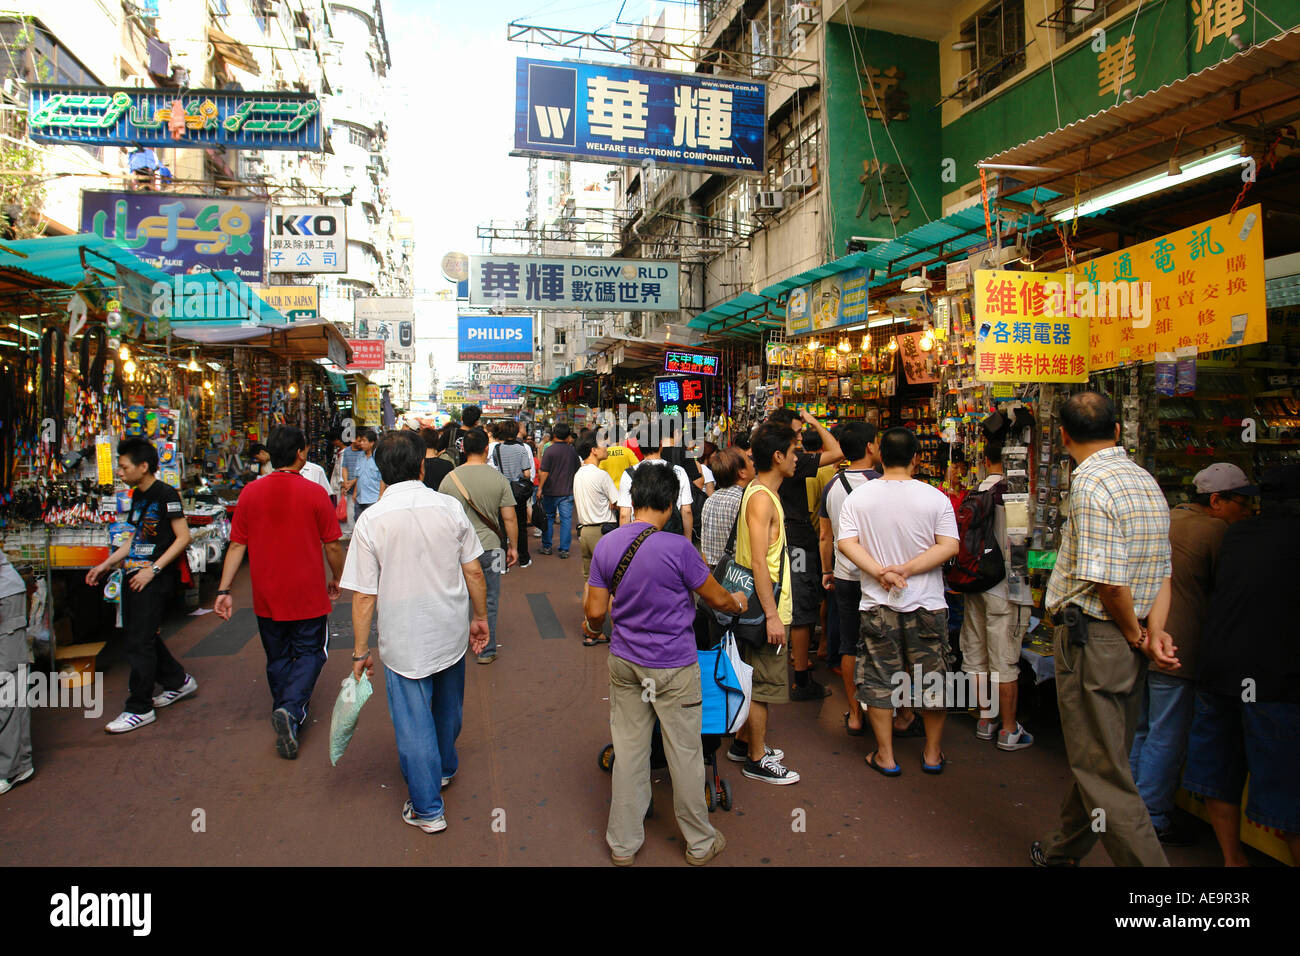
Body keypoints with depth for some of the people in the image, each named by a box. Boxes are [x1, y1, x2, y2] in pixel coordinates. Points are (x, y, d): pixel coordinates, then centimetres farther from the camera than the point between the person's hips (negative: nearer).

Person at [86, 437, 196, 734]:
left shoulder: (166, 494, -13)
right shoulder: (137, 495, 14)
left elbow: (183, 537, -15)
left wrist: (153, 569, -19)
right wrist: (106, 564, 16)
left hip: (155, 579, -9)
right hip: (133, 574, 9)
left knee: (140, 641, -5)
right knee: (138, 634, 14)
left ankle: (140, 709, 6)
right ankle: (179, 681, 30)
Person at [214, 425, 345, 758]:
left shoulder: (250, 493, -3)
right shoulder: (314, 493, -12)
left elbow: (237, 545, -1)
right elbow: (333, 545, -7)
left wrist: (224, 589, 5)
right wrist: (336, 580, 9)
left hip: (267, 597, 3)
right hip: (308, 594, -3)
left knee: (278, 659, 18)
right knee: (309, 654, 10)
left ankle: (286, 716, 28)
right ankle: (291, 710, -11)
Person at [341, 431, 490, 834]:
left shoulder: (371, 521, -14)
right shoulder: (450, 507, -8)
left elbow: (364, 594, -12)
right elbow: (473, 571, -3)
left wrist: (360, 651, -2)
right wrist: (479, 617, 11)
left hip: (404, 641, -3)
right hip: (451, 633, 4)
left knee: (414, 723, 11)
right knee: (448, 706, 25)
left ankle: (428, 809, 22)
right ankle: (445, 768, 49)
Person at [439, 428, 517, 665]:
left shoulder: (450, 479, -4)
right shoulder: (499, 479, -7)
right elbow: (509, 518, -5)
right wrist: (512, 547, 7)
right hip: (490, 547, -1)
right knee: (489, 601, 10)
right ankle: (486, 651, 17)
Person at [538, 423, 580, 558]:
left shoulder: (549, 450, -10)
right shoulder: (573, 451, 1)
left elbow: (544, 472, -11)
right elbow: (577, 470, 12)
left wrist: (540, 488, -4)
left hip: (551, 491, -2)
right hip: (568, 491, 2)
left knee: (548, 518, 13)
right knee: (566, 520, 4)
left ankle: (546, 546, 20)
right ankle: (564, 549, 4)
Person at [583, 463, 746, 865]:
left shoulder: (606, 545, -5)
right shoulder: (678, 548, -18)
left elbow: (596, 610, -1)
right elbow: (717, 598, -6)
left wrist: (591, 628, 22)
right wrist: (737, 602, 16)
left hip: (624, 663, 4)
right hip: (674, 666, -4)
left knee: (628, 749, 14)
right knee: (685, 753, 11)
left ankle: (623, 843, 28)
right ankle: (700, 843, 29)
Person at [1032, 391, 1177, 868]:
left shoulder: (1091, 484, -19)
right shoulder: (1146, 481, 10)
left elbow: (1108, 582, -23)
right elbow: (1162, 572, 9)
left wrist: (1135, 634, -7)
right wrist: (1155, 631, -1)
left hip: (1091, 638, -10)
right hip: (1128, 641, 10)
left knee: (1103, 772, 0)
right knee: (1104, 756, 21)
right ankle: (1064, 852, 38)